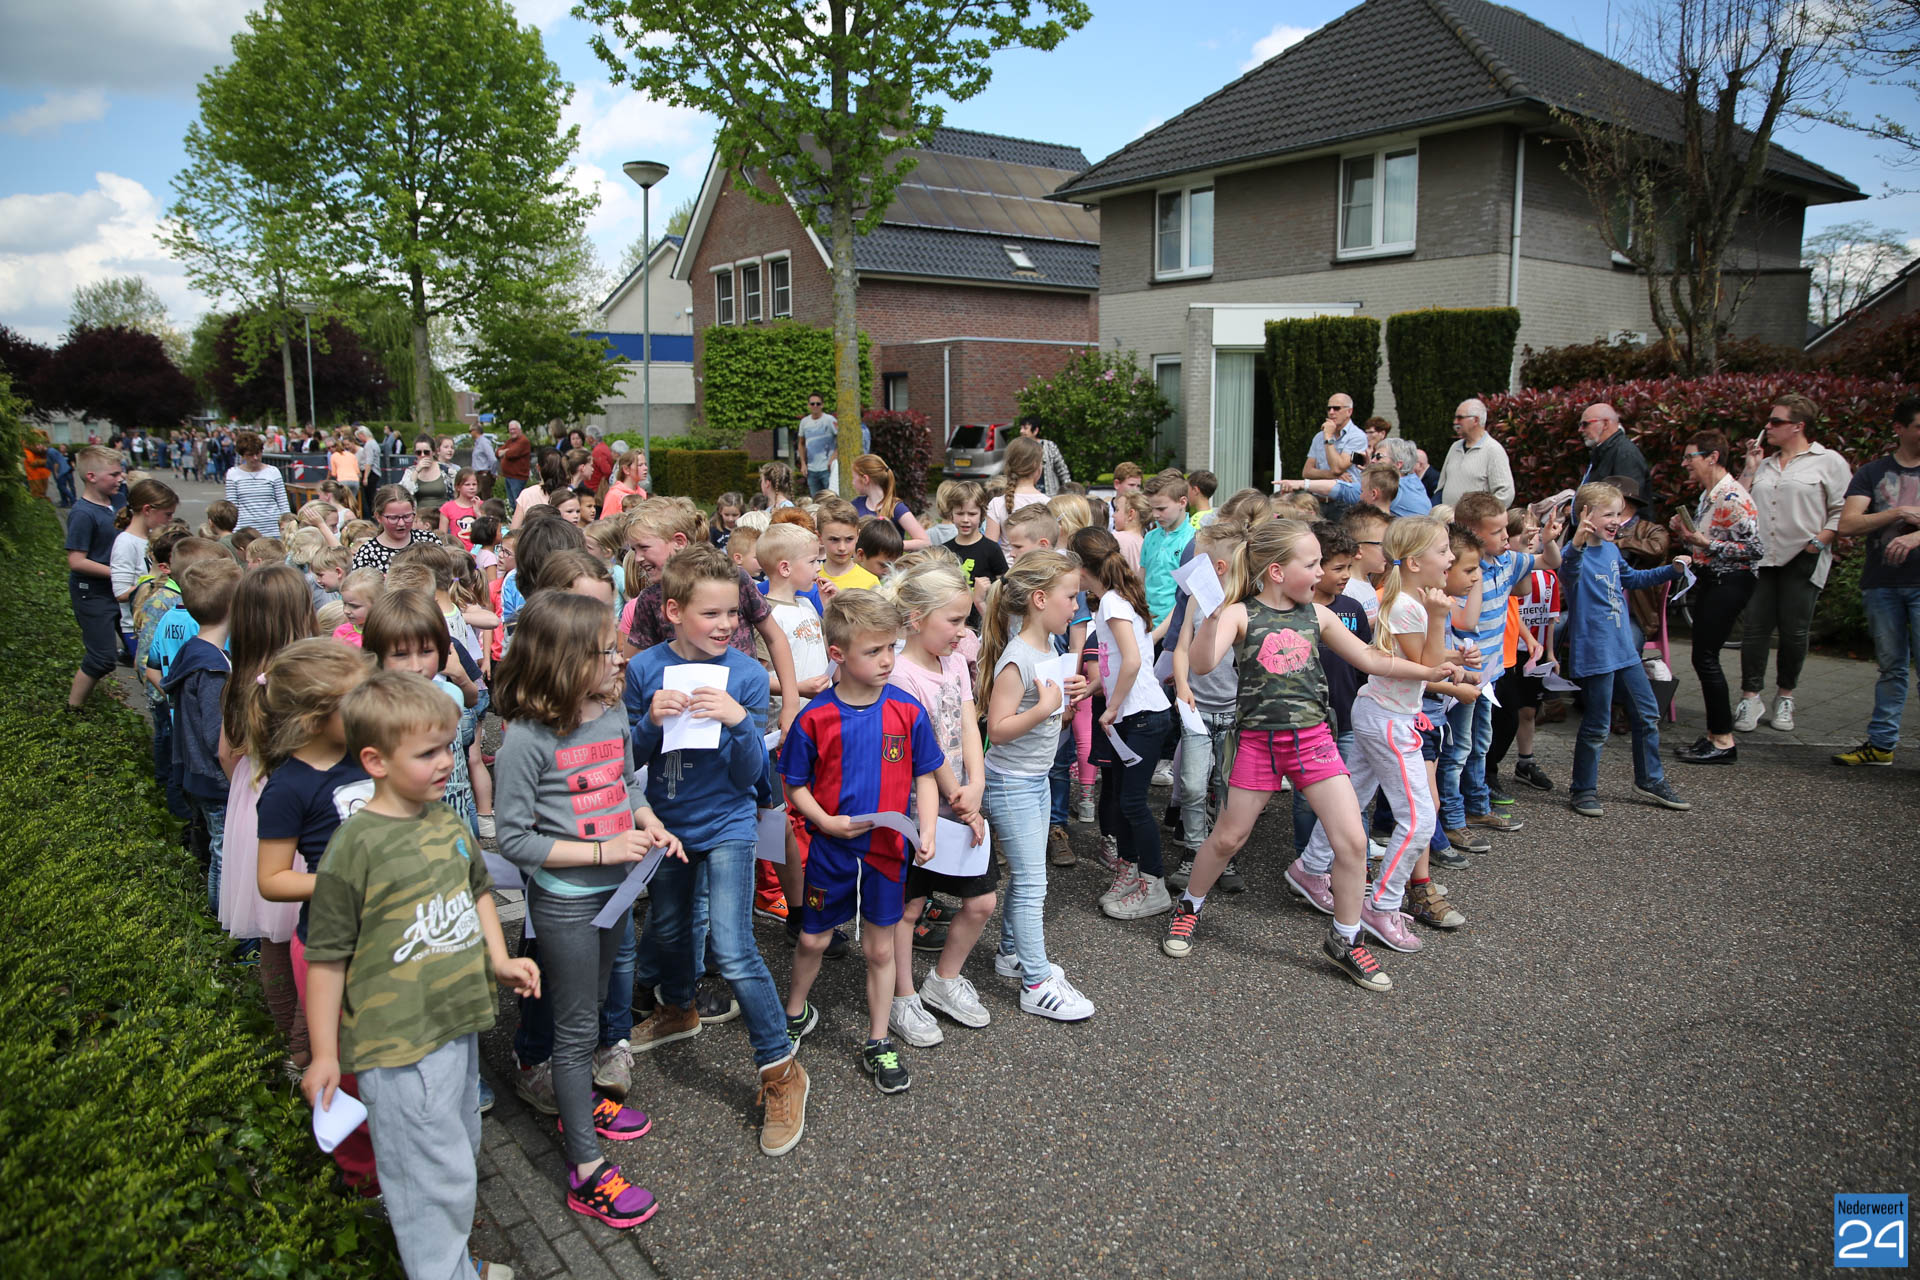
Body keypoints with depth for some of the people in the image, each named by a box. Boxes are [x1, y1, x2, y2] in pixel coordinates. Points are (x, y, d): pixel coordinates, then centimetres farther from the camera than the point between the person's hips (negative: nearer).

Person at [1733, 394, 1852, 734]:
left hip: (1803, 560, -4)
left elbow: (1843, 510, -3)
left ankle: (1785, 699, 15)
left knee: (1793, 632, 2)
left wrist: (1819, 541, -12)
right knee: (1756, 628, -2)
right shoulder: (1765, 464, 17)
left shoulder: (1828, 461, 2)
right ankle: (1750, 700, 1)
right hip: (1761, 558, 4)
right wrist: (1750, 467, 8)